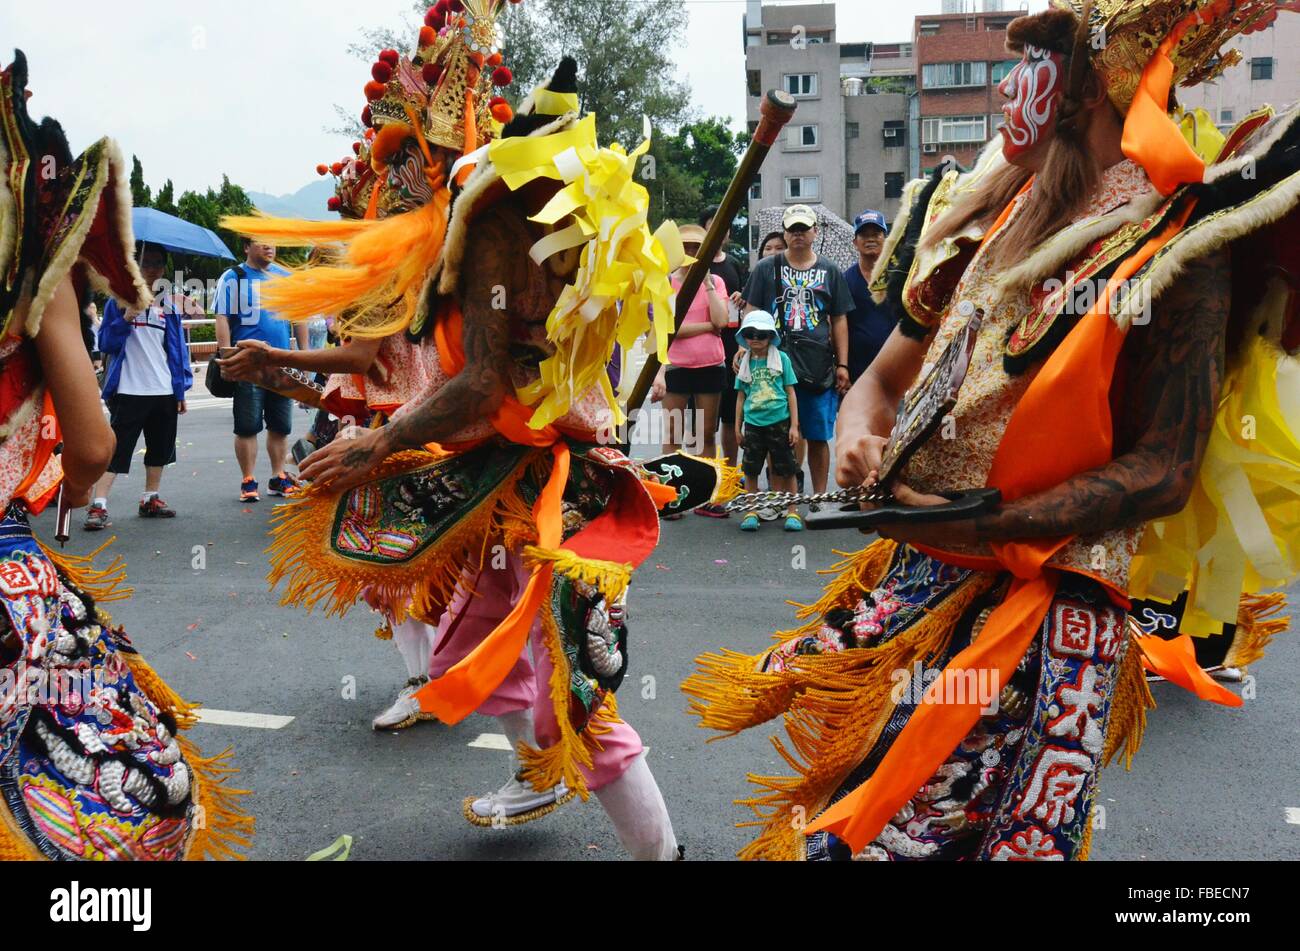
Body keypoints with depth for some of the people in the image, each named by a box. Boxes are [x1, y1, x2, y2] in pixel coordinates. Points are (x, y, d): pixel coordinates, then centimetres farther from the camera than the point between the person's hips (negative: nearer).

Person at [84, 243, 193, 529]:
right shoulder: (119, 300, 2)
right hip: (129, 390, -4)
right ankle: (98, 506, -10)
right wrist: (126, 319, -17)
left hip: (165, 392, 4)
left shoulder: (170, 304, 10)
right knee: (116, 449, -9)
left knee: (161, 449, 12)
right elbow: (105, 344, -2)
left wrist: (181, 388, 7)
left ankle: (151, 499, 25)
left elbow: (179, 348, 11)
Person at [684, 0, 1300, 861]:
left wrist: (986, 527, -23)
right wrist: (859, 436, -8)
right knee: (840, 803, 14)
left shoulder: (1174, 247, -10)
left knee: (915, 829, -5)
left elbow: (1163, 471, -14)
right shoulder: (994, 225, 11)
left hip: (1039, 614, -6)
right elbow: (885, 377, 15)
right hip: (912, 587, 7)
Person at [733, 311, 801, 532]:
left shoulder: (781, 359, 0)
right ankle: (751, 511, 16)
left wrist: (794, 425, -2)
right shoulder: (745, 362, 7)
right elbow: (741, 396, 12)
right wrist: (737, 428, 10)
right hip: (753, 423, 2)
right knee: (751, 470, 6)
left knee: (786, 470, 3)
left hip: (779, 421, -2)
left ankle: (792, 511, 14)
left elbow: (791, 393, 2)